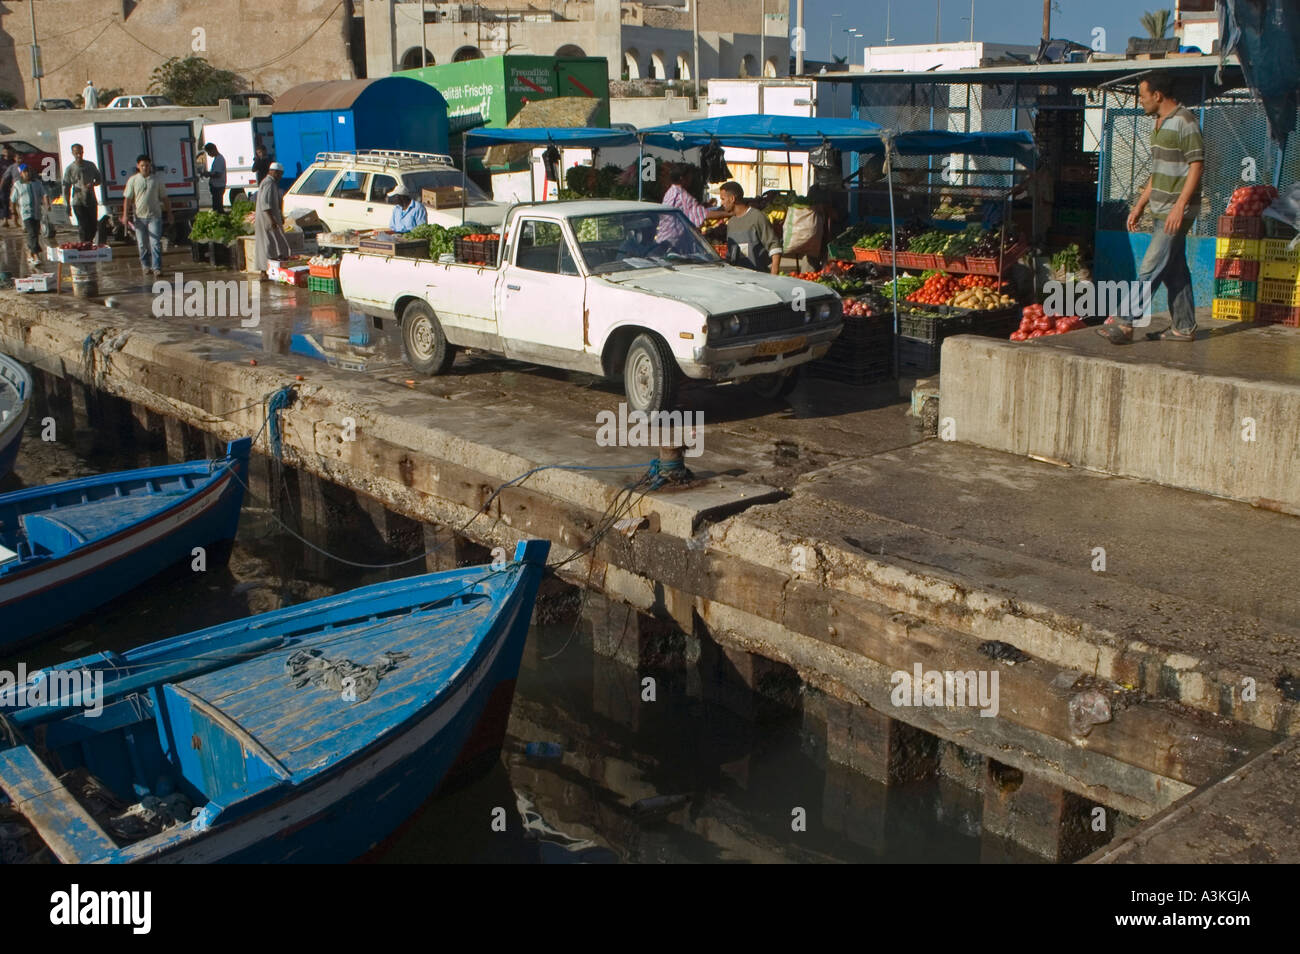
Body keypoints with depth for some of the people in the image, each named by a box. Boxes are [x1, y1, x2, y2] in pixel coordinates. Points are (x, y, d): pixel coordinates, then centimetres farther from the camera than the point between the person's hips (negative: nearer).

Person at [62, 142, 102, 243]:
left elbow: (99, 179, 17)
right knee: (83, 226, -10)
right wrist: (68, 205, -6)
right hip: (78, 202, -4)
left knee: (93, 225, 6)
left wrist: (92, 184, -8)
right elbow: (66, 188, 1)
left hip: (92, 201, 4)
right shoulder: (70, 169, -1)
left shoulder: (90, 165, 8)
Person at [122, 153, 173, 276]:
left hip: (155, 216, -1)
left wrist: (169, 214, 11)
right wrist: (125, 215, -6)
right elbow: (128, 199, 2)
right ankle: (146, 265, 22)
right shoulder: (133, 180, 4)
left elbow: (165, 198, 12)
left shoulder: (156, 180, 7)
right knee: (142, 244, 7)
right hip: (139, 217, 1)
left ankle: (156, 268, -12)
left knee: (155, 243, -10)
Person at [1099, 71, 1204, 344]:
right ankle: (1184, 327, 15)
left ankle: (1124, 323, -10)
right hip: (1162, 209, 10)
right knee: (1174, 269, 10)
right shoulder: (1161, 123, 17)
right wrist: (1140, 205, 21)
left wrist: (1179, 206, -24)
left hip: (1178, 210, -10)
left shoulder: (1184, 121, -13)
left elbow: (1197, 165, -18)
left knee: (1151, 266, -10)